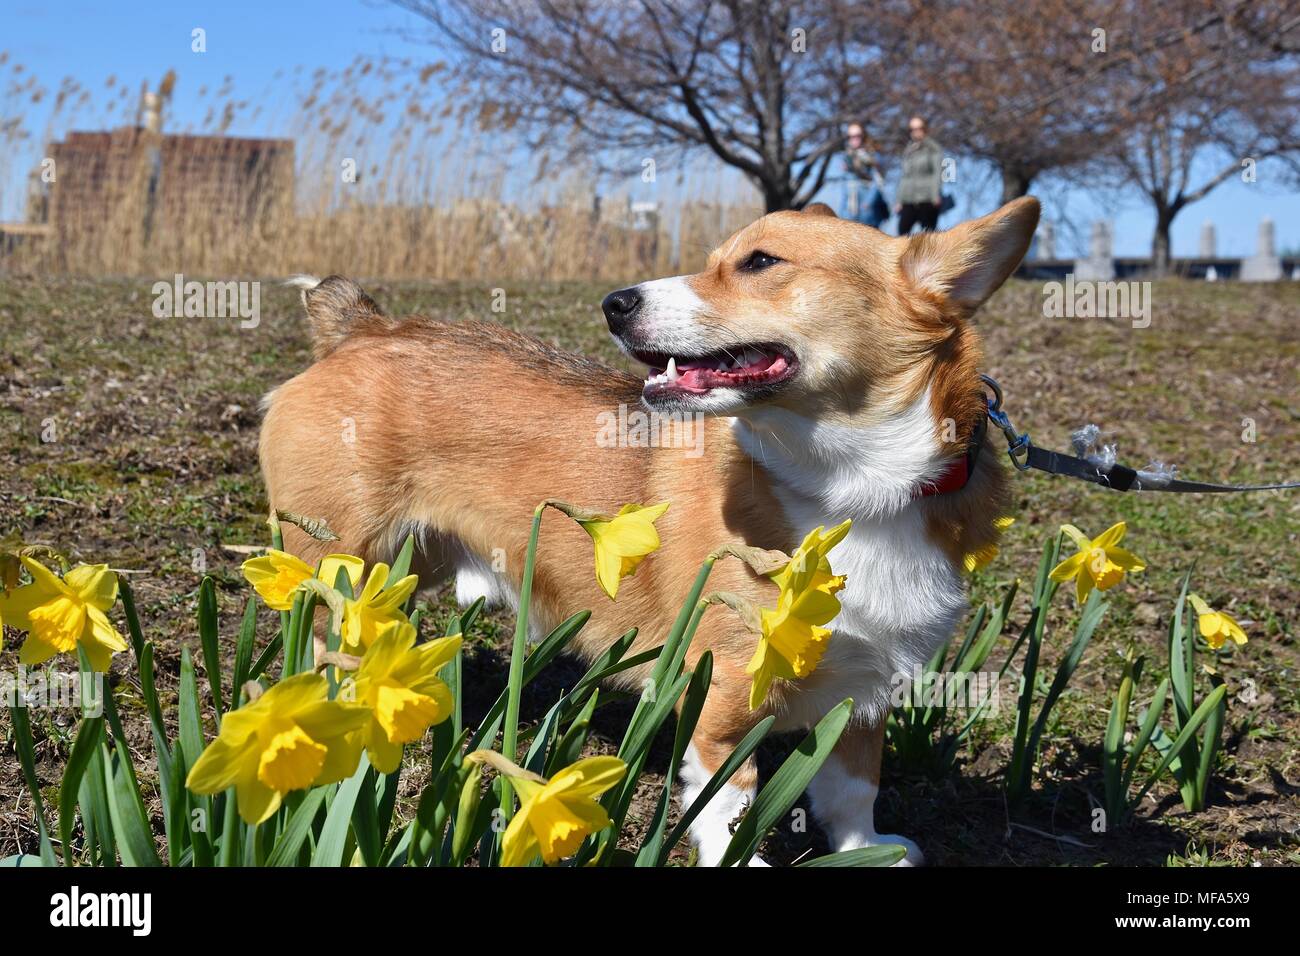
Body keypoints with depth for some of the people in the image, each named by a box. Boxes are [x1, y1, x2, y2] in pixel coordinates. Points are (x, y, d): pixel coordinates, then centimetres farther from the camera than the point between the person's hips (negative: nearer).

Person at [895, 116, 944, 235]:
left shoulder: (933, 148, 3)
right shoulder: (908, 152, 18)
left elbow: (938, 171, -5)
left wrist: (936, 194, -16)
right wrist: (900, 200, 15)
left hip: (927, 200, -5)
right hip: (909, 201, 5)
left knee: (927, 234, -5)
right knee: (902, 229, -10)